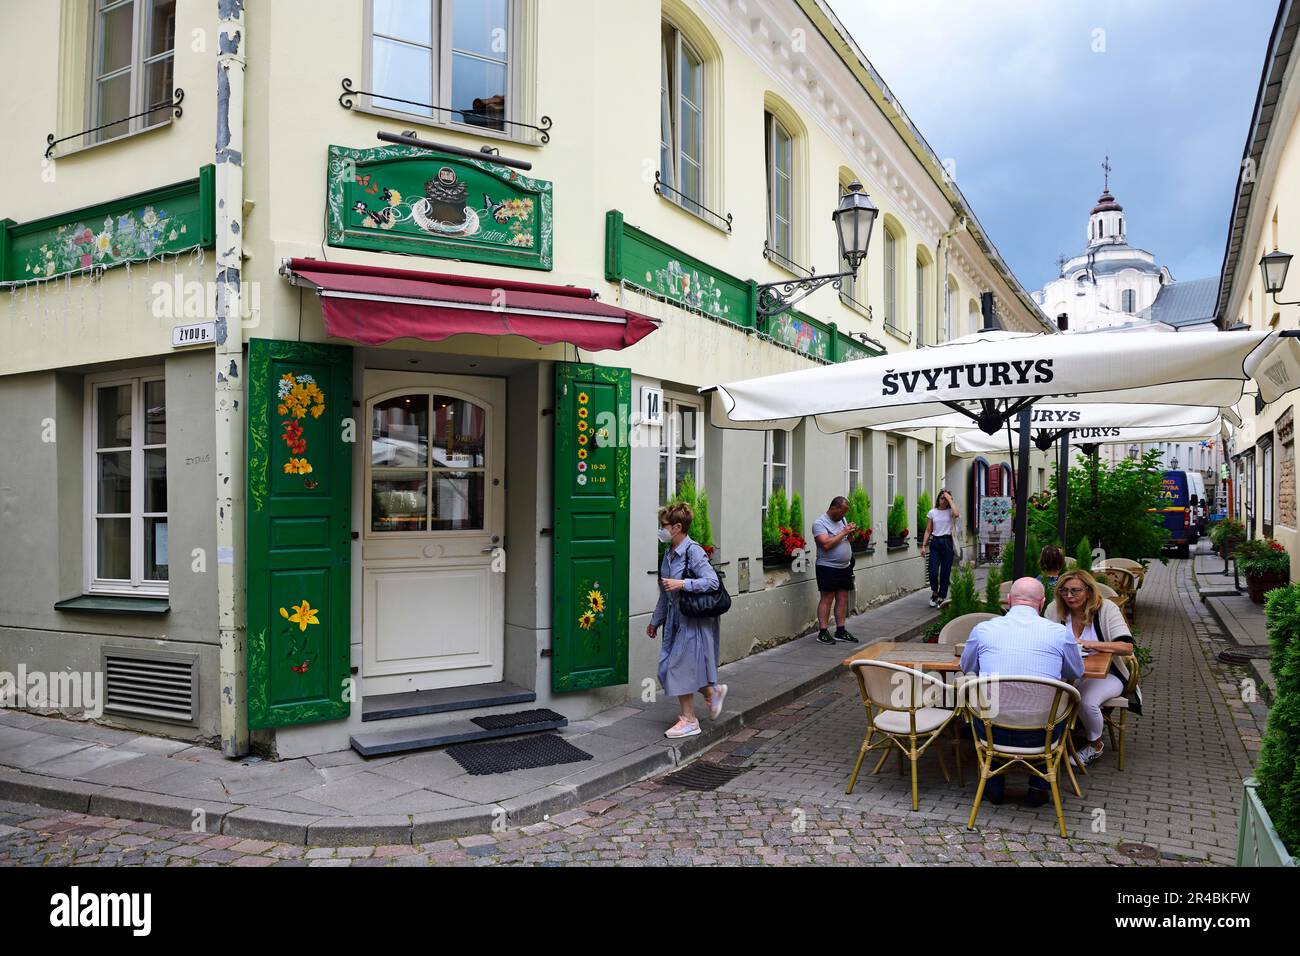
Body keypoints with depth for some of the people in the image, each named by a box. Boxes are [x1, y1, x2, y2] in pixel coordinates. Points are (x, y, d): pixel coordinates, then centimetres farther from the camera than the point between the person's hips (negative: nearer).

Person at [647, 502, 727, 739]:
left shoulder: (693, 552, -16)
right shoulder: (668, 553, 10)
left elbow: (712, 581, -23)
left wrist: (682, 583, -29)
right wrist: (655, 620, 23)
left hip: (693, 619, -9)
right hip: (675, 618, 9)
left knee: (680, 667, -2)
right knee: (668, 667, 10)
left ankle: (689, 721, 14)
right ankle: (713, 692, 30)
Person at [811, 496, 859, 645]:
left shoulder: (842, 520, 13)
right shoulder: (819, 523, -11)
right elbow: (826, 544, -23)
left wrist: (851, 532, 2)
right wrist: (843, 533, -17)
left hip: (845, 567, 8)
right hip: (828, 567, -8)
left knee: (843, 599, 8)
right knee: (826, 599, -5)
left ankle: (840, 631, 15)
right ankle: (822, 633, -1)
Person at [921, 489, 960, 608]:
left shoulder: (950, 511, 2)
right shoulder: (932, 512, 6)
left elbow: (956, 514, -25)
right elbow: (928, 530, 7)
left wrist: (950, 499, -15)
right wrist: (923, 546, -1)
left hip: (947, 542, -1)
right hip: (935, 542, 1)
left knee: (945, 573, 2)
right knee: (933, 572, -9)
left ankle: (941, 598, 15)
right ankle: (934, 593, 18)